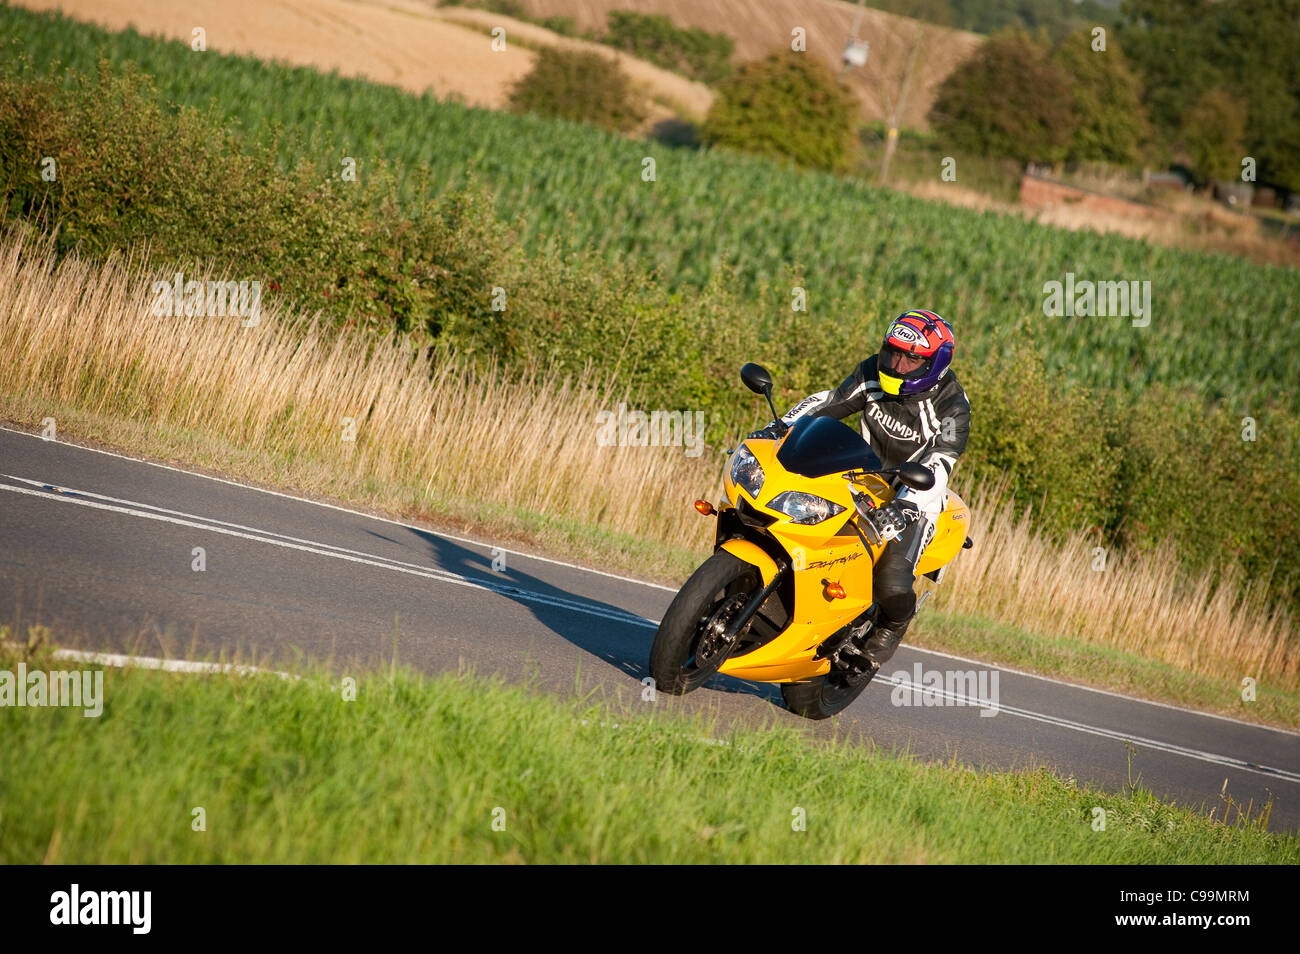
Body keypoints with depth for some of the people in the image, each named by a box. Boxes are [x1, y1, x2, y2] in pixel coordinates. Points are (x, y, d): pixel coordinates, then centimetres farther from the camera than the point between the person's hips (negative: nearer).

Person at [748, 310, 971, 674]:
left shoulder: (952, 408, -21)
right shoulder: (874, 374, -5)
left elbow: (936, 469, -30)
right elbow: (830, 401, 3)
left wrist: (903, 507, -47)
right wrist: (780, 426, -12)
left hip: (913, 496, -6)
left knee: (891, 585, -25)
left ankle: (891, 628, 11)